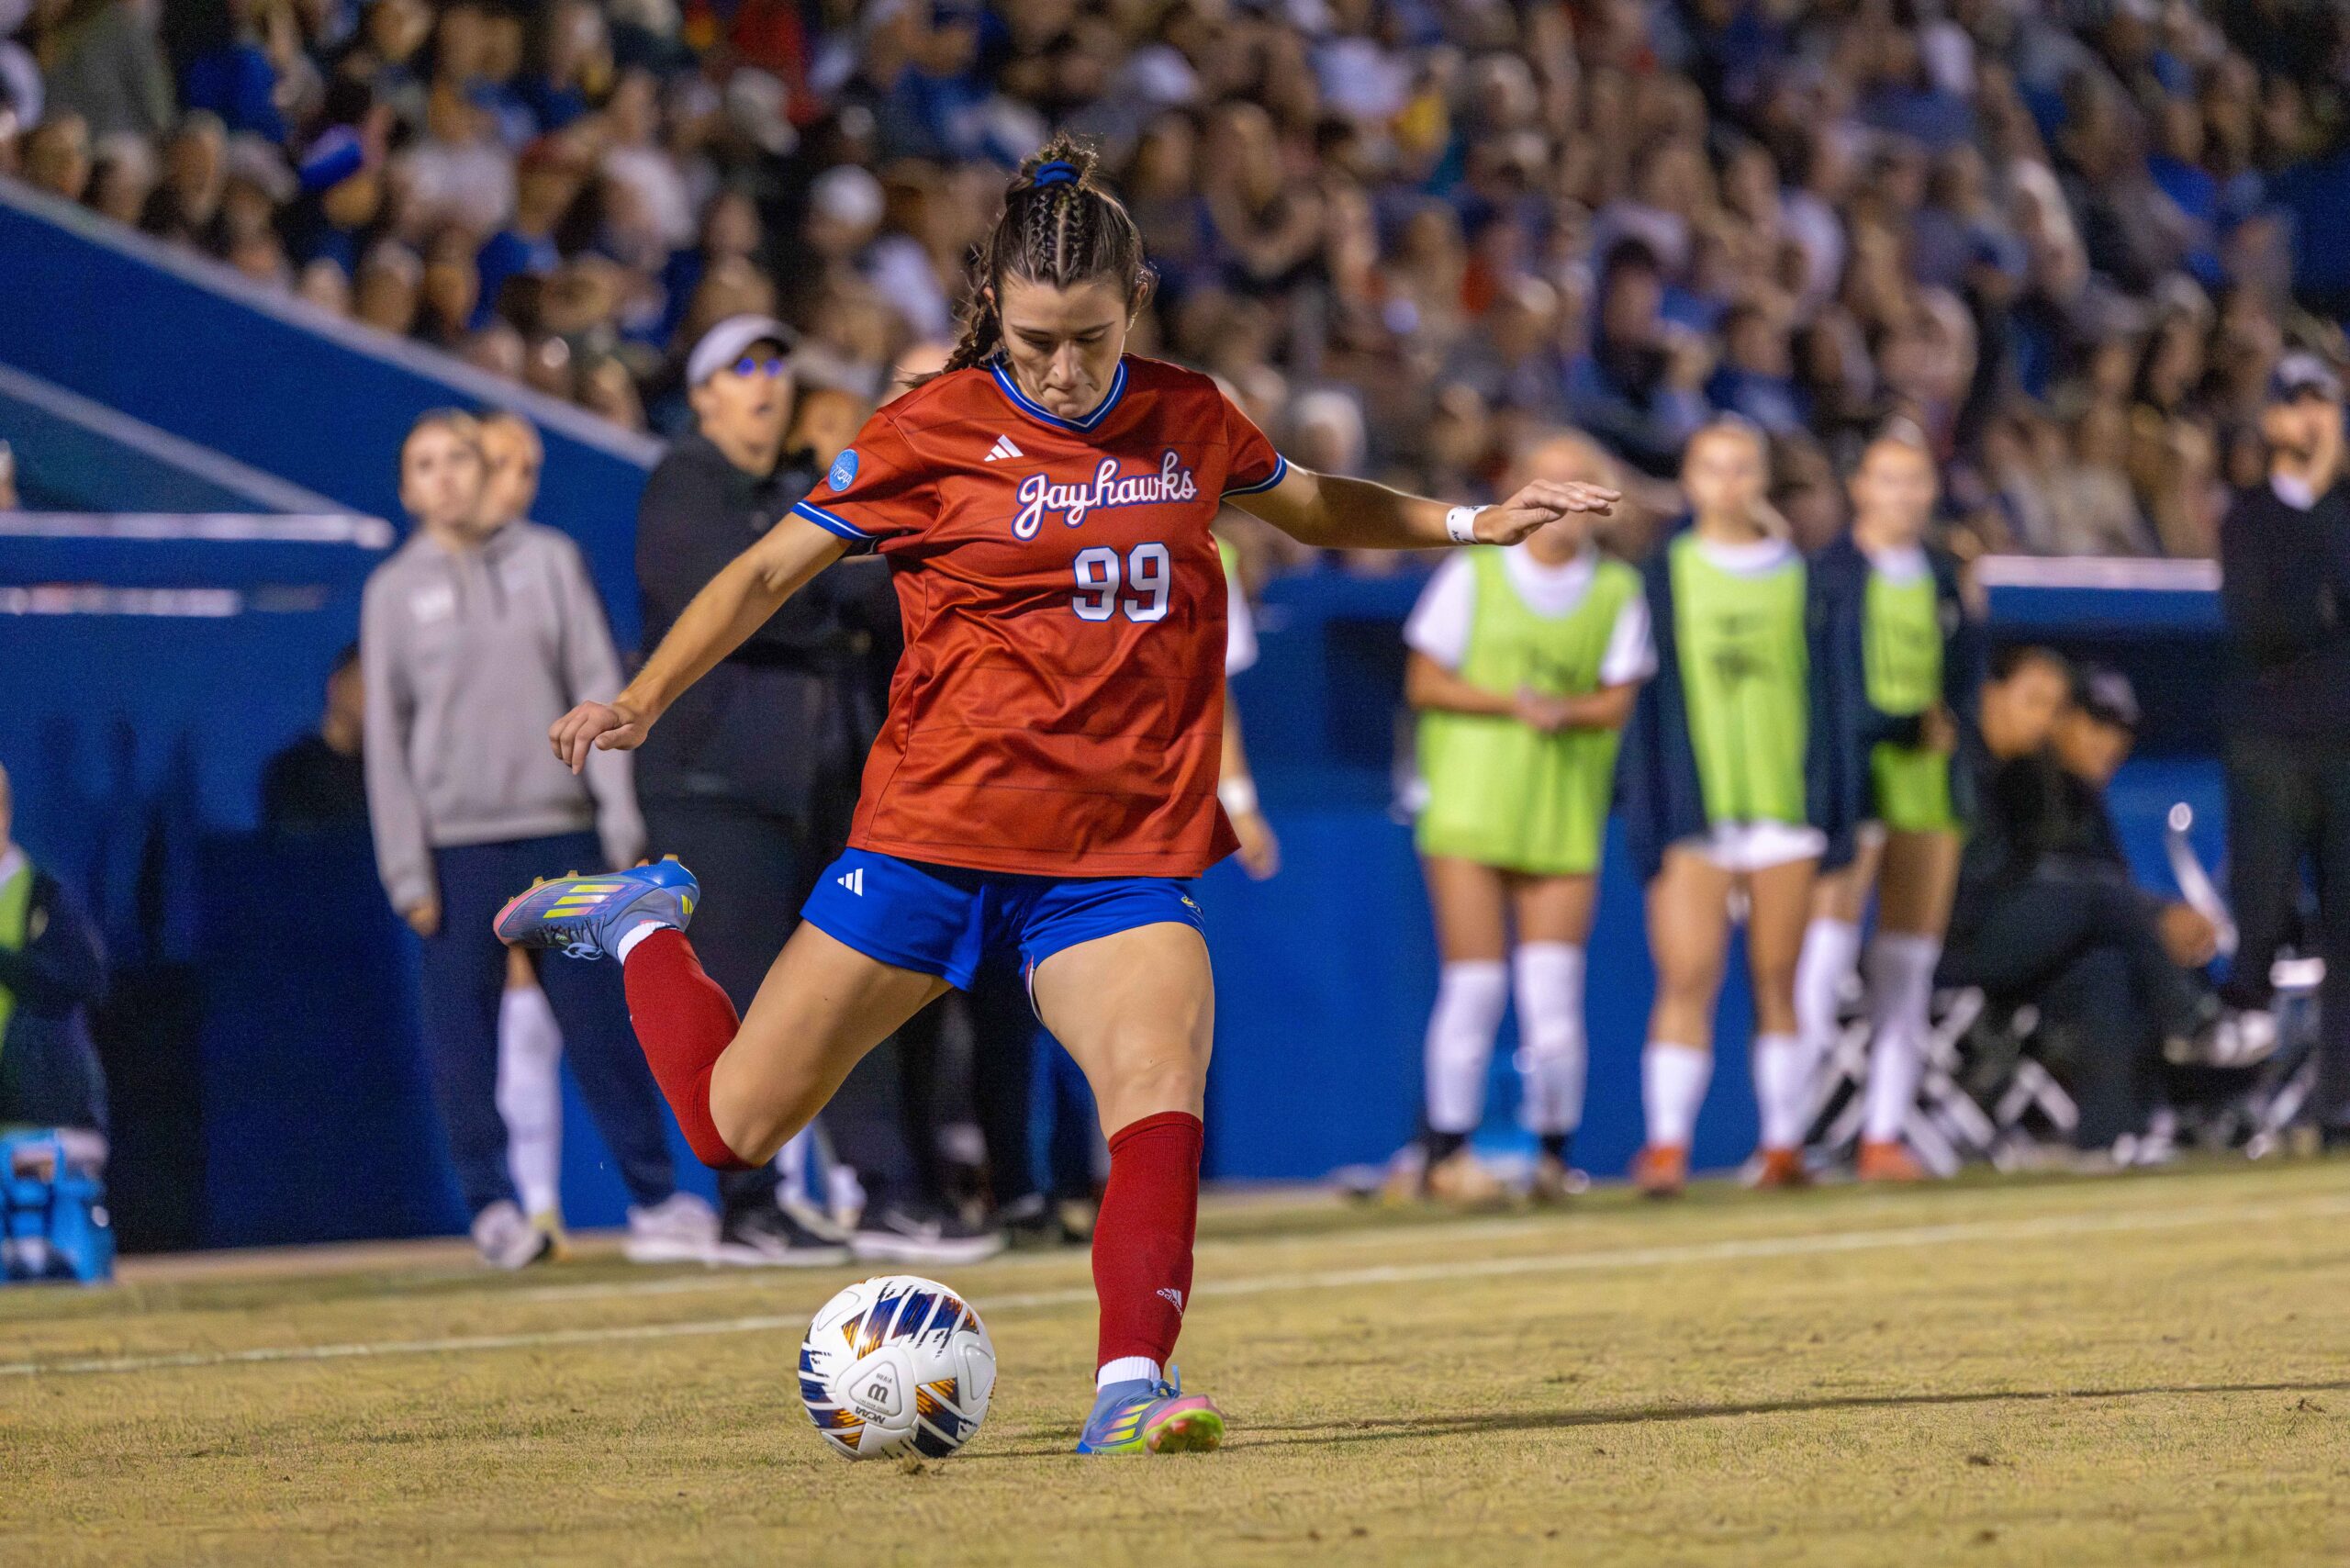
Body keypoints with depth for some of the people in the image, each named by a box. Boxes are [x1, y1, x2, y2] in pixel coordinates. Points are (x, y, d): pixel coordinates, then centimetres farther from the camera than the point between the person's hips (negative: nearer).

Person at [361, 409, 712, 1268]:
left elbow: (599, 691, 5)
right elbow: (387, 736, 4)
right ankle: (492, 1204, 7)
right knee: (462, 1029, -3)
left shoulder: (549, 561, 8)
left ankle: (657, 1196, 4)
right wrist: (407, 871, -2)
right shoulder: (394, 591, 6)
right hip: (456, 840, 0)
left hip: (559, 828, 0)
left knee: (599, 1019, -1)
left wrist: (622, 824, -3)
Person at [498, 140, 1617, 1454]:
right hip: (937, 832, -2)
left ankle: (1132, 1389, -30)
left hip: (1124, 854, 2)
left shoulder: (1189, 421, 6)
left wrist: (1471, 523, 18)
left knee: (1162, 1092, -25)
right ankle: (644, 927, 33)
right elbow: (771, 569, -1)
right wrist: (642, 701, -13)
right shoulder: (938, 431, -4)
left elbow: (1315, 507, 28)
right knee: (733, 1127, 5)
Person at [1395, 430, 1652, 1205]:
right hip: (1469, 806, -2)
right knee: (1474, 986, -6)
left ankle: (1554, 1153, 8)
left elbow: (1618, 699, 4)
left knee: (1554, 991, -5)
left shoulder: (1619, 591, 9)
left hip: (1567, 819, 2)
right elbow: (1424, 683, 1)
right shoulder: (1471, 575, 4)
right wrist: (1512, 703, -13)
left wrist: (1566, 710, -17)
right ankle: (1447, 1153, 3)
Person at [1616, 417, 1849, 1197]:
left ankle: (1783, 1146, 11)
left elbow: (1823, 688, 9)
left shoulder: (1796, 574, 9)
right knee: (1687, 980, -9)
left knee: (1778, 983, 5)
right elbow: (1647, 696, 5)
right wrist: (1647, 814, -1)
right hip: (1693, 805, -1)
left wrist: (1829, 803, 2)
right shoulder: (1667, 571, 6)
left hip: (1784, 803, 1)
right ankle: (1667, 1145, -10)